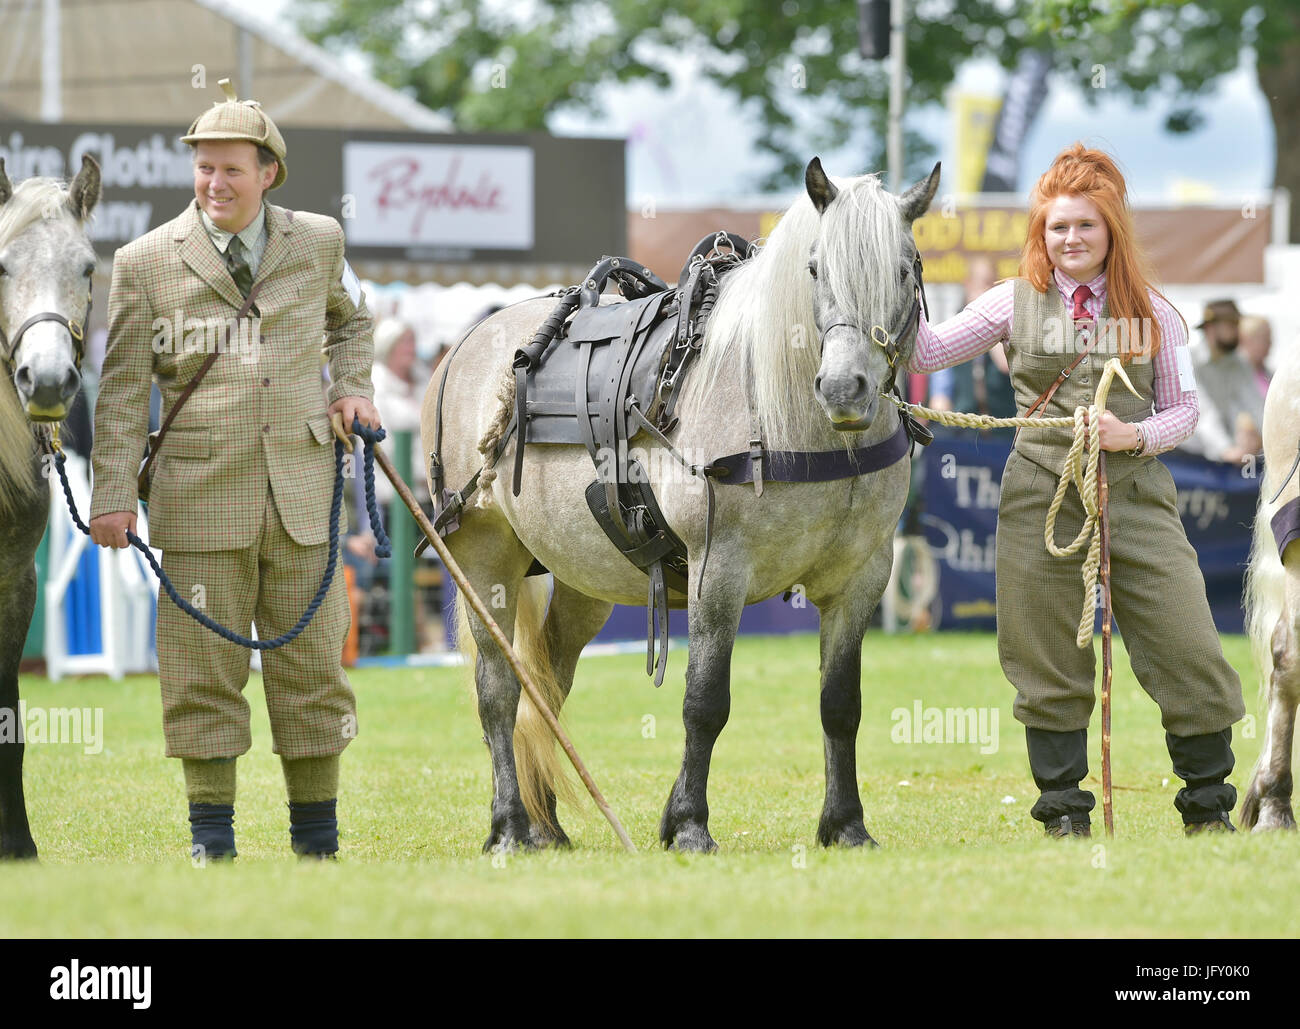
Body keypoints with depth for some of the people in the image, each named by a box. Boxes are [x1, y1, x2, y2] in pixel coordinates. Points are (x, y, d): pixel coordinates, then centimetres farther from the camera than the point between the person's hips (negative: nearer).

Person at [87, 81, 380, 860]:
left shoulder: (319, 242, 6)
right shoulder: (145, 262, -1)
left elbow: (351, 319, 28)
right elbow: (124, 388, 1)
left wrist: (354, 386, 10)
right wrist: (114, 495, -6)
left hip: (302, 491, 2)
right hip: (202, 495, -2)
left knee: (312, 661, 5)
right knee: (203, 669, 0)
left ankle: (317, 840, 15)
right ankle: (212, 839, 9)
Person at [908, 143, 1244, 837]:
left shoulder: (1151, 312, 6)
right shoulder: (1016, 304, 6)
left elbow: (1183, 409, 9)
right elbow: (930, 350, 4)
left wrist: (1136, 435, -10)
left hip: (1136, 495, 0)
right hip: (1043, 498, 0)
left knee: (1189, 650, -4)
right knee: (1050, 664, 4)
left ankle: (1208, 803, 11)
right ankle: (1064, 810, 15)